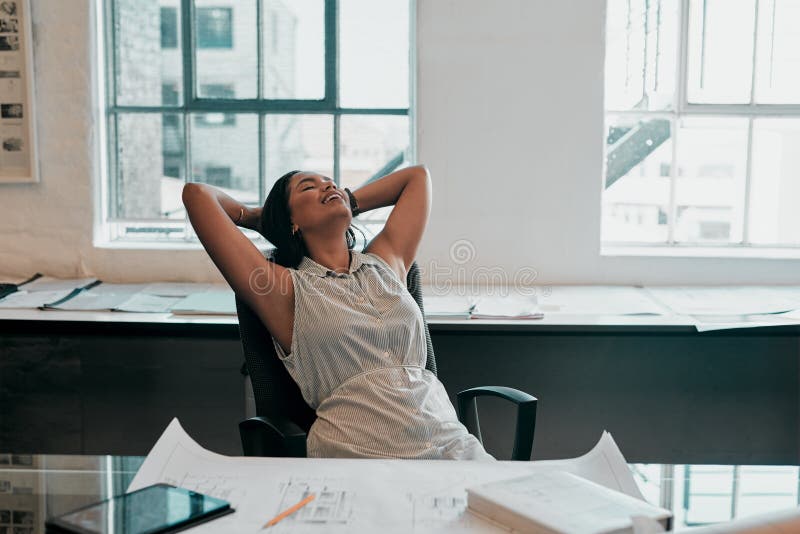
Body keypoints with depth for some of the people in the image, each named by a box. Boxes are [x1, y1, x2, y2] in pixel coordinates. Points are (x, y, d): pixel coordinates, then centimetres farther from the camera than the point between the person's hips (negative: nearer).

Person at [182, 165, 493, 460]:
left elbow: (418, 175, 34)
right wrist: (254, 217, 23)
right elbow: (197, 194, 4)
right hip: (360, 456, -4)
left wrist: (348, 201, 34)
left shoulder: (386, 262, 20)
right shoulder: (287, 290, 6)